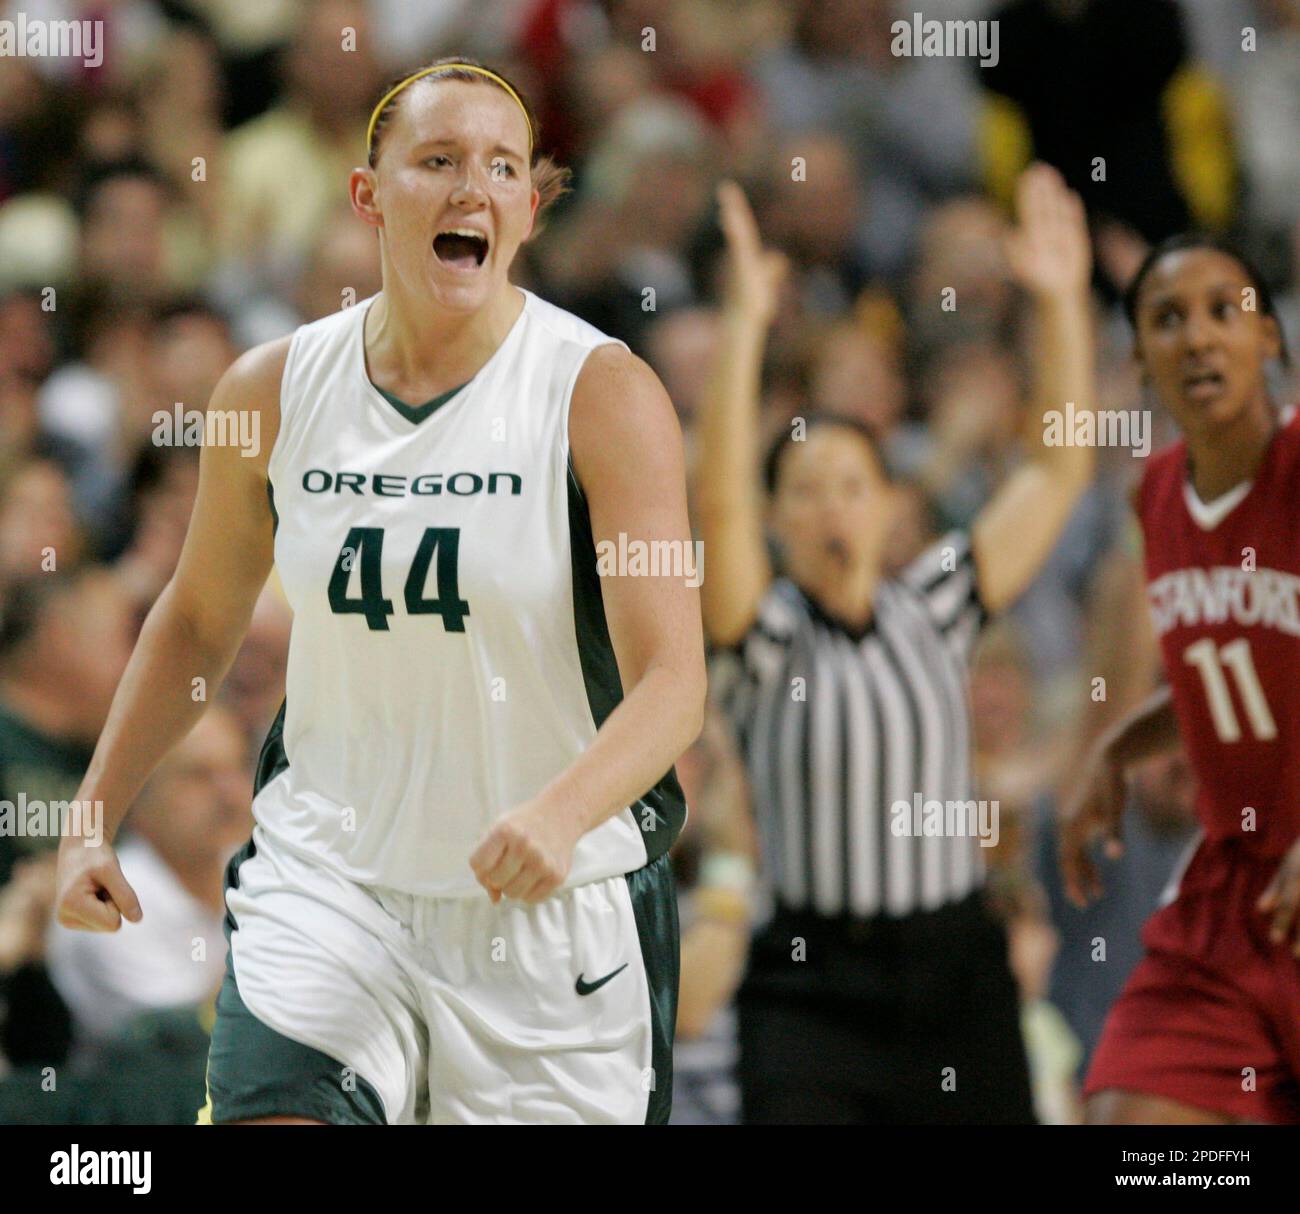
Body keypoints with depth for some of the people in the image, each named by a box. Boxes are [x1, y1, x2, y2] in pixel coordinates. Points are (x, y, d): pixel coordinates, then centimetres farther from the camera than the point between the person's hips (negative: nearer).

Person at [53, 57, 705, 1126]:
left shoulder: (603, 396, -11)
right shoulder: (275, 392, 1)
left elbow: (672, 683, -18)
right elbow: (198, 620, 18)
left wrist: (560, 813, -36)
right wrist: (94, 818, 12)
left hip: (556, 907, -2)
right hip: (326, 875, 2)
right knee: (267, 1110, -19)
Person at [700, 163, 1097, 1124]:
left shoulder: (934, 610, 4)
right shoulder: (767, 637, -5)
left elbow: (1059, 471, 3)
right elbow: (720, 504, -22)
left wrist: (1062, 300, -5)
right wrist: (745, 325, -30)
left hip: (957, 978, 4)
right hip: (814, 988, -3)